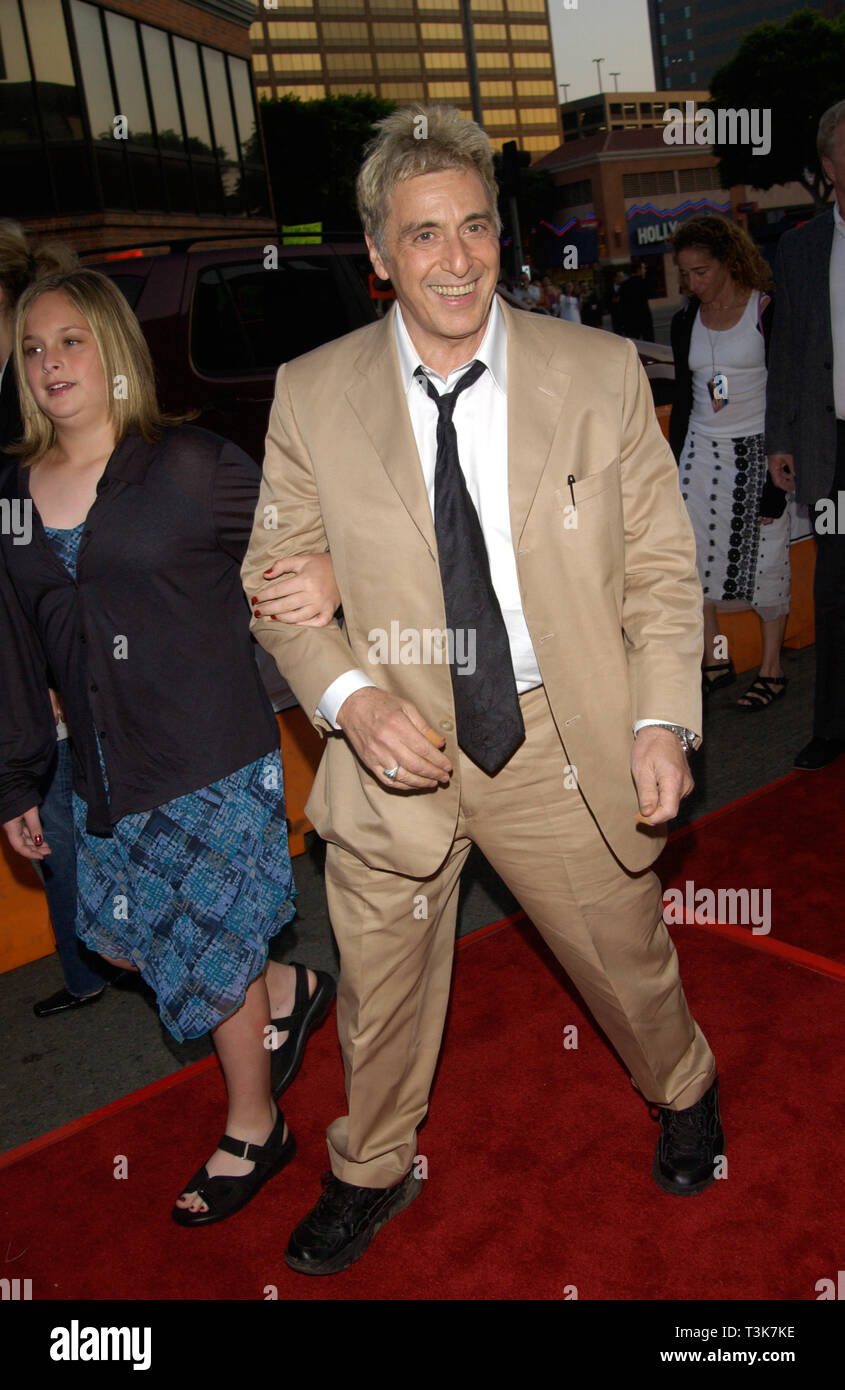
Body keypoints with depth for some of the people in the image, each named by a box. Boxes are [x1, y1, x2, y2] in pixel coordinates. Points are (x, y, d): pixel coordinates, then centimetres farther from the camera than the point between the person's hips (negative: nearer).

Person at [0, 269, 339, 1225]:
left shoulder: (189, 466, -10)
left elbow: (300, 551, -6)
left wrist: (330, 573, -31)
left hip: (214, 762, -5)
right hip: (106, 775, 6)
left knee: (209, 956, 7)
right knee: (121, 941, 14)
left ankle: (253, 1132, 35)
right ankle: (285, 992, 41)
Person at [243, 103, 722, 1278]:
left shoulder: (602, 373, -6)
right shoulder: (310, 396, -6)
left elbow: (662, 569, -2)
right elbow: (275, 581, -1)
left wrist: (663, 721, -15)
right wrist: (351, 697, -18)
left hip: (565, 742, 0)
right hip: (395, 745, 1)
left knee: (627, 960, 21)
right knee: (381, 988, 19)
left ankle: (685, 1093, 57)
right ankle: (373, 1172, 50)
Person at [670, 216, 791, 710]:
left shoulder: (768, 311, -7)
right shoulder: (686, 321, 7)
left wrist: (777, 478, -14)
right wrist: (673, 474, 11)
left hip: (757, 452, -5)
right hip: (702, 451, 5)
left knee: (765, 559, 2)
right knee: (692, 558, 2)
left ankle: (772, 669, 16)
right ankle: (716, 661, 18)